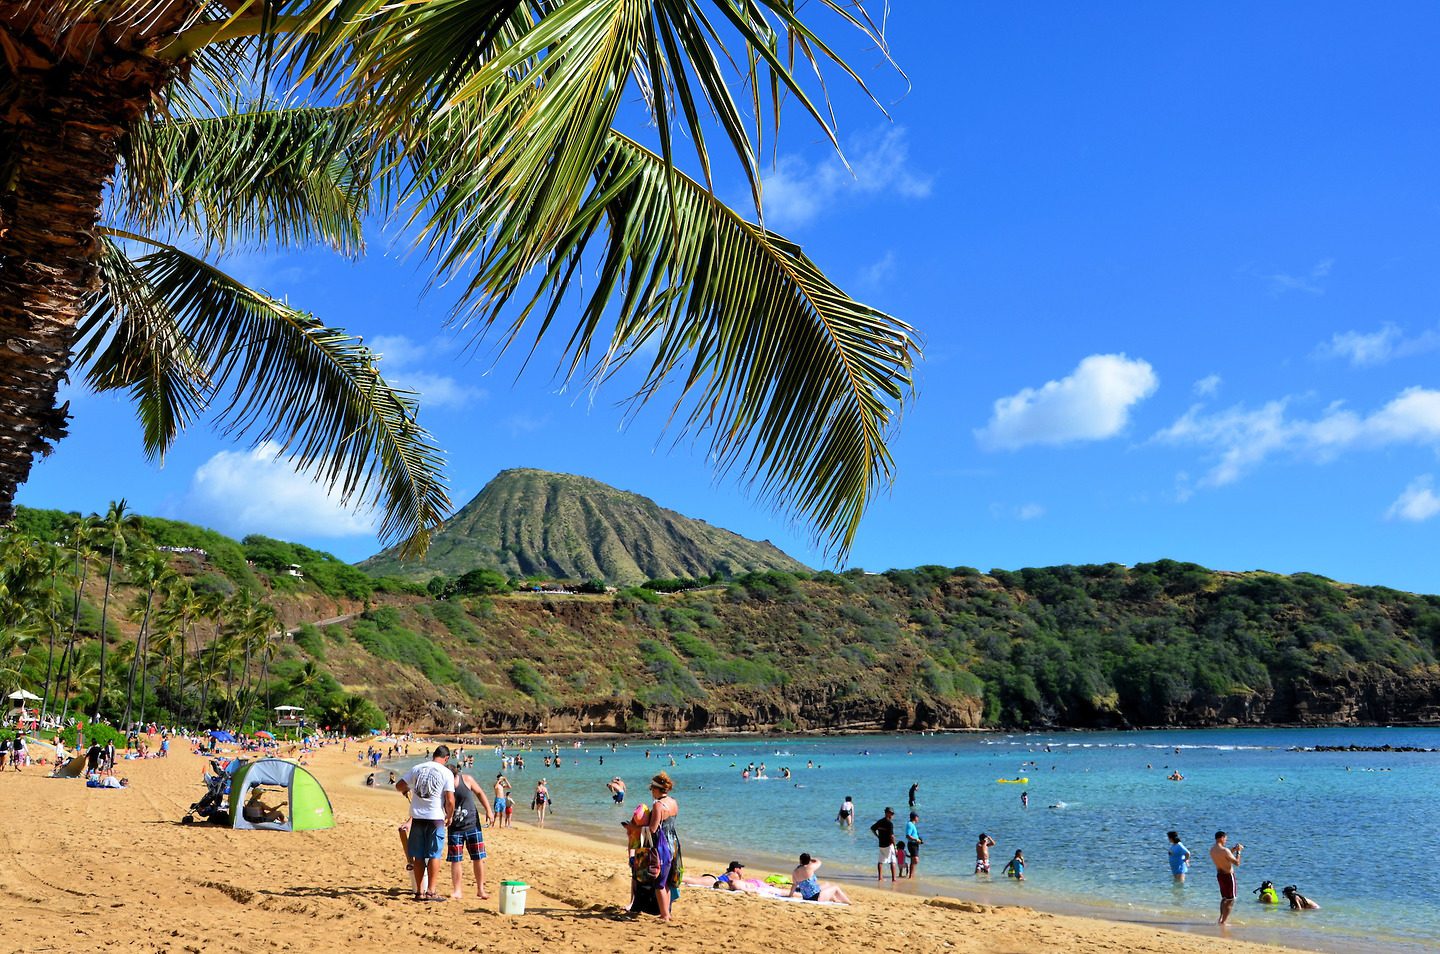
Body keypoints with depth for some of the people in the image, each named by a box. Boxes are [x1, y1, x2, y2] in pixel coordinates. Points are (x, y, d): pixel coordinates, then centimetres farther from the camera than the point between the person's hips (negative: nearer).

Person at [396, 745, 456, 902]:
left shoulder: (417, 768, 5)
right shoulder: (446, 773, -5)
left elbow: (399, 786, 11)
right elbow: (450, 801, -9)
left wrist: (406, 791, 34)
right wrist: (449, 817, 8)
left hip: (417, 817, 3)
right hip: (435, 818, -3)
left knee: (419, 856, 10)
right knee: (434, 855, 3)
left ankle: (419, 892, 13)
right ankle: (431, 892, 0)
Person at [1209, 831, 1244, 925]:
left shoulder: (1212, 849, 3)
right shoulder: (1224, 850, -23)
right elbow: (1237, 863, -19)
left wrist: (1233, 850, 17)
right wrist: (1238, 851, -7)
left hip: (1219, 874, 8)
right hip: (1228, 875, -8)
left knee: (1224, 898, 23)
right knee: (1231, 900, 3)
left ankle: (1222, 918, 27)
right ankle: (1224, 922, 2)